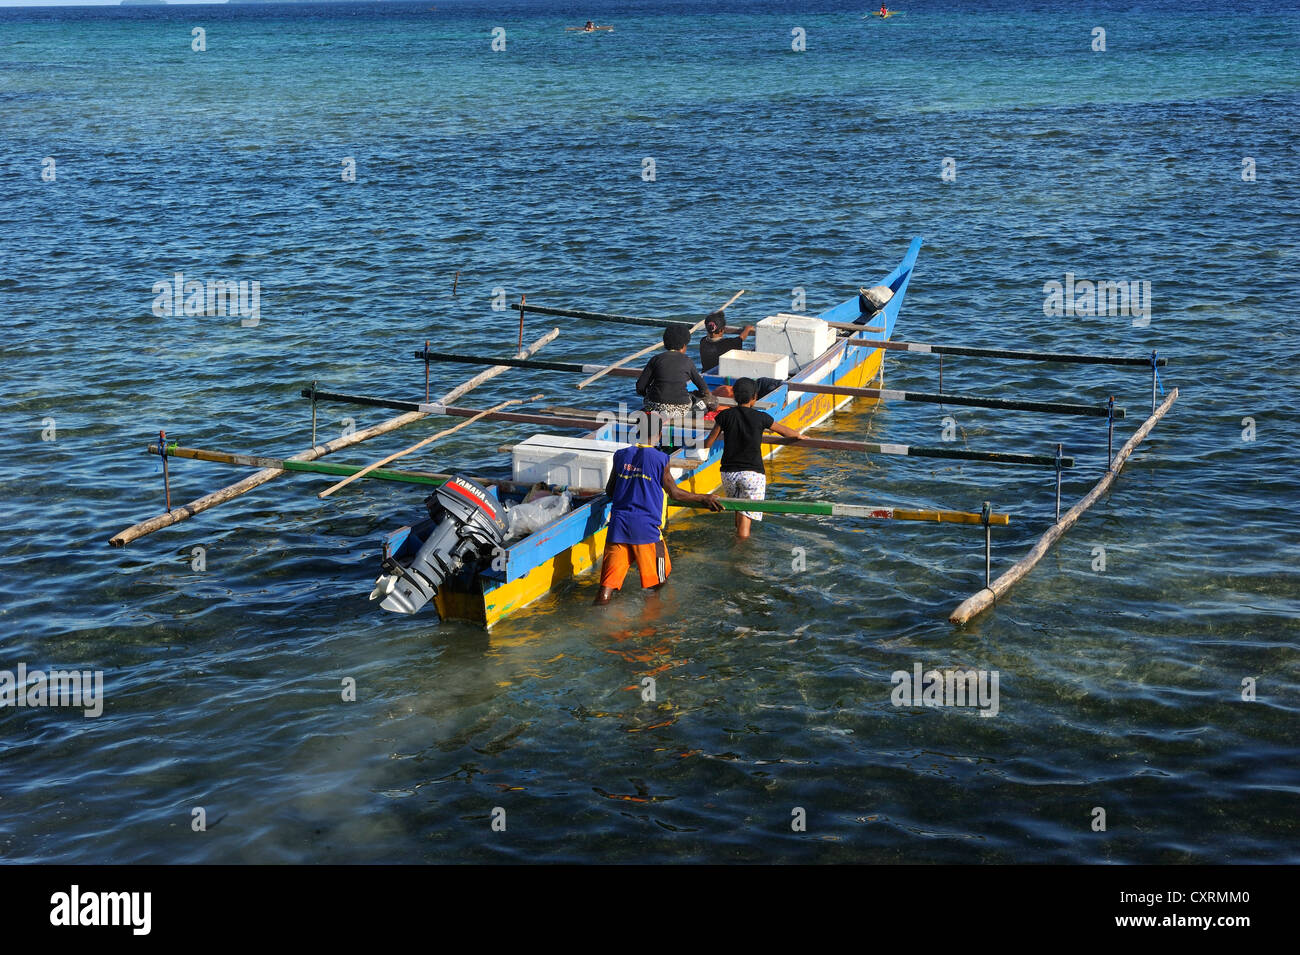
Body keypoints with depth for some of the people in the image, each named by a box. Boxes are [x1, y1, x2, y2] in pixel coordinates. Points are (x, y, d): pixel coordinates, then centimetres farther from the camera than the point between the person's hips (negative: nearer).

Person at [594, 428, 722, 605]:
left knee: (608, 583, 1)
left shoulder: (621, 455, 9)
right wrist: (704, 498, 17)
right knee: (659, 582, 14)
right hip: (646, 527, -3)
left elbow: (609, 491, 18)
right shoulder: (660, 459, -2)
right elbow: (675, 494, 4)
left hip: (618, 524, 3)